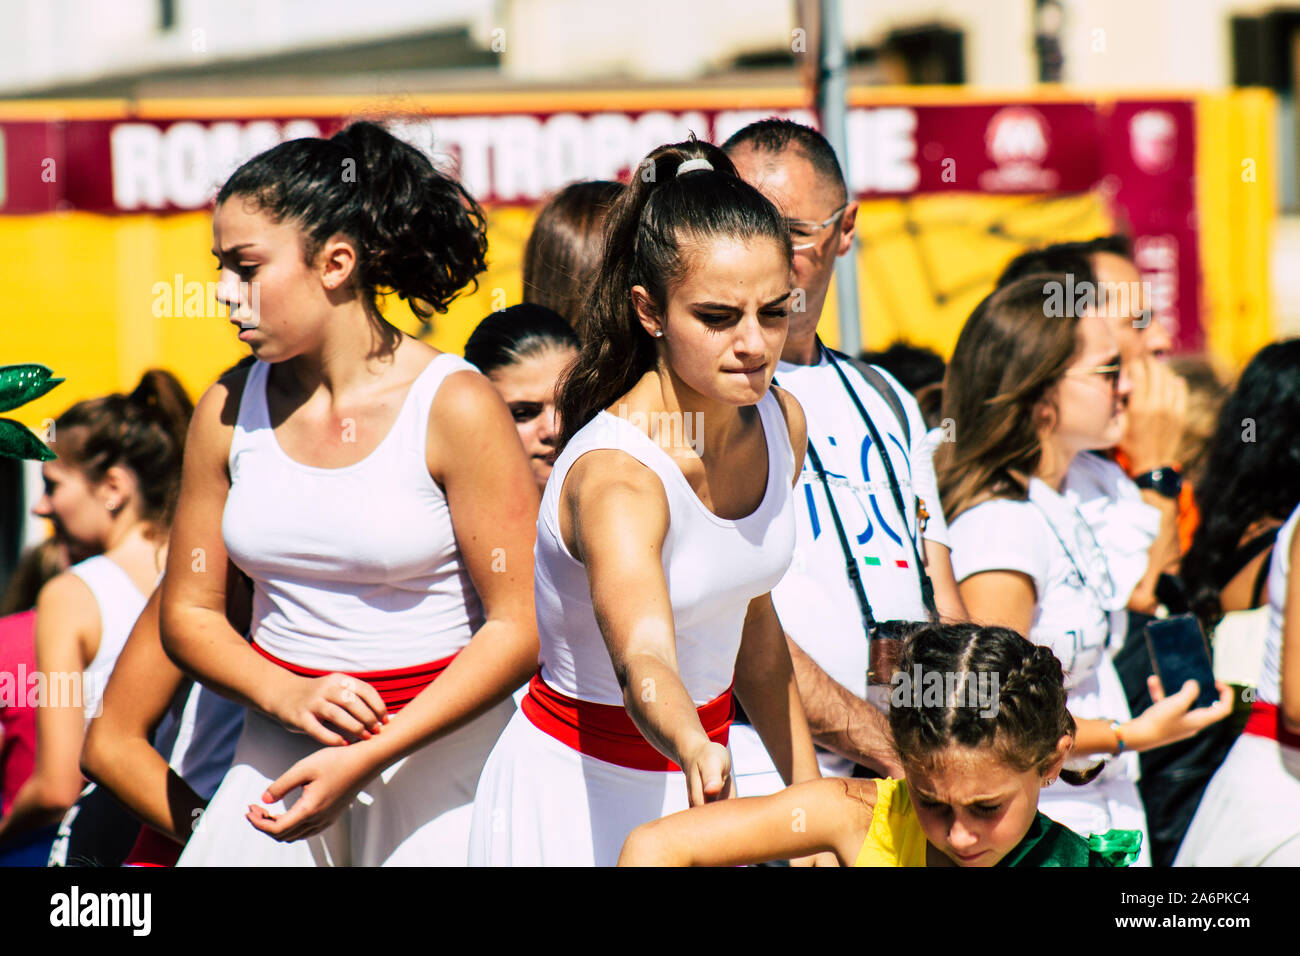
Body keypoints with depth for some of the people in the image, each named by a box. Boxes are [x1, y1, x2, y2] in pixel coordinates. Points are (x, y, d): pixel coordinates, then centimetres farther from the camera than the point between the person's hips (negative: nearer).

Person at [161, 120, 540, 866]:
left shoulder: (456, 407, -10)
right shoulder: (229, 410, 3)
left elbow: (521, 625, -11)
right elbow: (189, 611, 9)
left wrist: (366, 759, -18)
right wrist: (291, 697, -11)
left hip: (439, 745, -4)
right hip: (283, 745, 4)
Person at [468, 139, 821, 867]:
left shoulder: (779, 423, -5)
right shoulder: (615, 477, -28)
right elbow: (643, 660, -45)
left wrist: (808, 787, 14)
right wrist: (695, 751, -65)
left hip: (699, 781, 7)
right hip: (577, 802, -7)